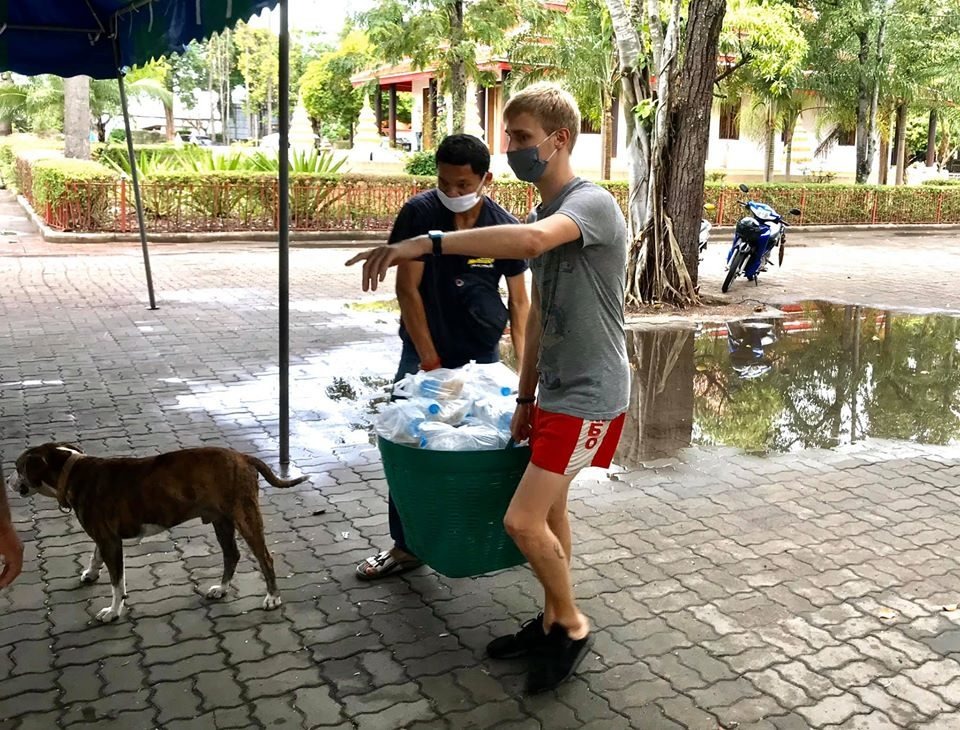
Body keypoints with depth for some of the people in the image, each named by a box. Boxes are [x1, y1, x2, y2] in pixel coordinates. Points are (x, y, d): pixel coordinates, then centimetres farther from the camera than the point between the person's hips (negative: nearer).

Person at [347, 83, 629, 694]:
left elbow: (530, 240, -41)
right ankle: (552, 622, 33)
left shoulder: (593, 203, -17)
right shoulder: (543, 215, 12)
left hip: (590, 396, -9)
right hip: (555, 390, 9)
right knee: (549, 510, 16)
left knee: (523, 520, -10)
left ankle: (573, 626, 12)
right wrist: (526, 397, 16)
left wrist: (425, 244, -43)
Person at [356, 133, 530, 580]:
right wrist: (430, 361, -17)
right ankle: (406, 545, 10)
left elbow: (518, 302, -4)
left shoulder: (505, 228, -10)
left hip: (482, 354, 1)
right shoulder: (418, 214, -15)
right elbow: (407, 289, -15)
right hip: (425, 347, 0)